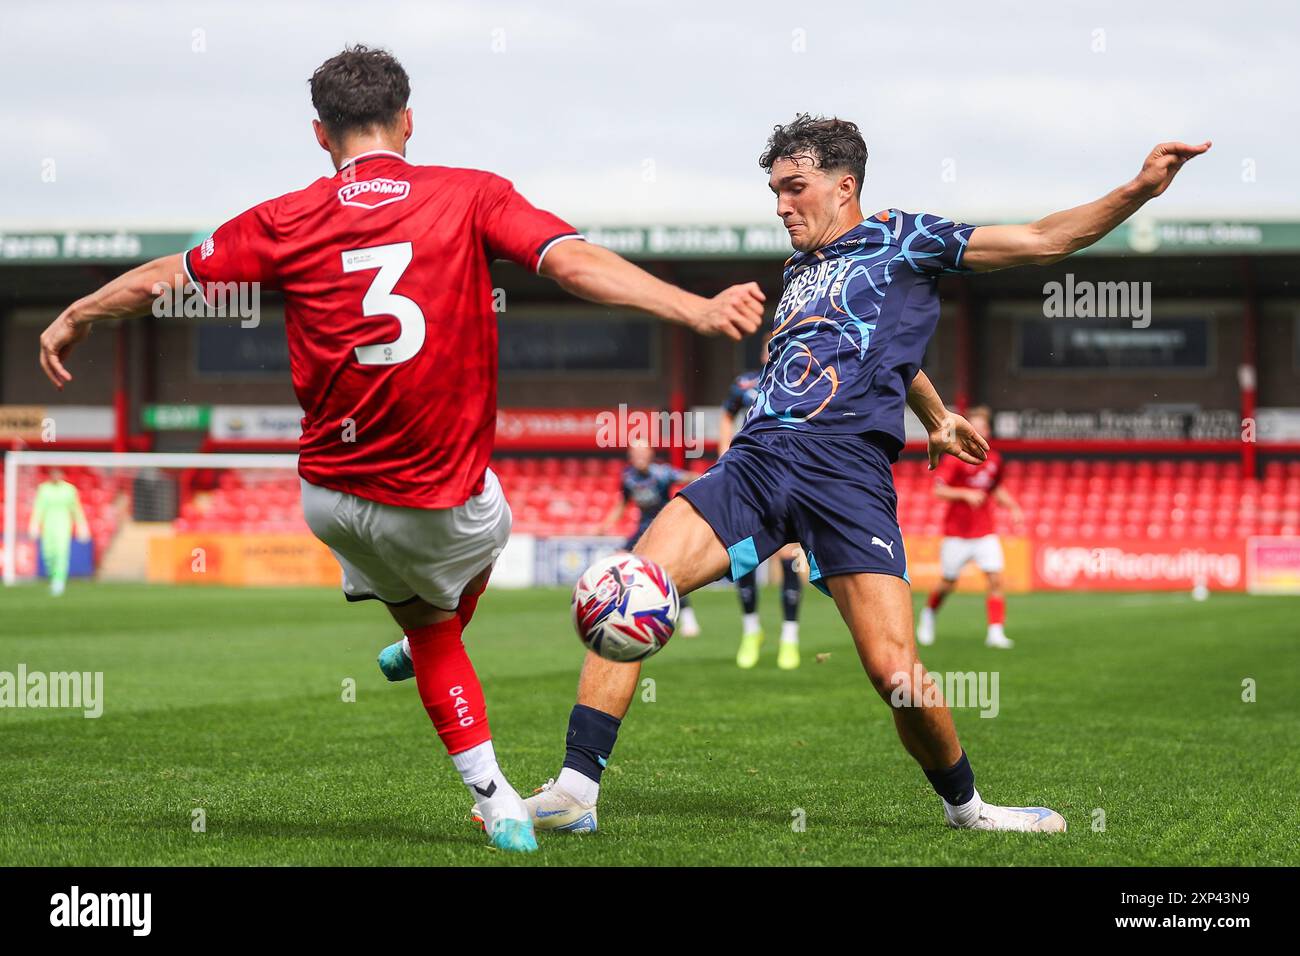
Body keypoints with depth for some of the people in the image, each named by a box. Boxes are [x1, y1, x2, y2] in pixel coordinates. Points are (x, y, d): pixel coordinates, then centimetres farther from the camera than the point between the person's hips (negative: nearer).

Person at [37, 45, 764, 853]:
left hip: (329, 497, 2)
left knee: (426, 623, 24)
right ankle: (421, 648, 60)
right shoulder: (471, 196, -7)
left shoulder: (287, 222, -2)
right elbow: (574, 260, -19)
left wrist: (72, 320, 25)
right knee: (486, 529, 34)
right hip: (439, 499, -2)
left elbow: (163, 279, 8)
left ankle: (497, 801, 21)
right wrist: (701, 311, -21)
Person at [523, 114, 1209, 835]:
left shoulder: (898, 239, 10)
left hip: (846, 469, -5)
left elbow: (1044, 241, 6)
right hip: (756, 458, 5)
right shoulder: (798, 270, 28)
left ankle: (964, 806, 12)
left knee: (895, 672, -15)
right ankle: (576, 789, -10)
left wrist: (1140, 189, -6)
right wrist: (935, 415, 55)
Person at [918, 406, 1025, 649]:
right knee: (948, 583, 6)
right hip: (957, 532, -3)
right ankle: (928, 614, 35)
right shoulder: (956, 458, -9)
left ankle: (995, 632, -11)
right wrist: (965, 494, -29)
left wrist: (1013, 508, 9)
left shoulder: (994, 459, 7)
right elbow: (938, 490, -15)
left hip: (985, 533, 4)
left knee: (996, 579, -12)